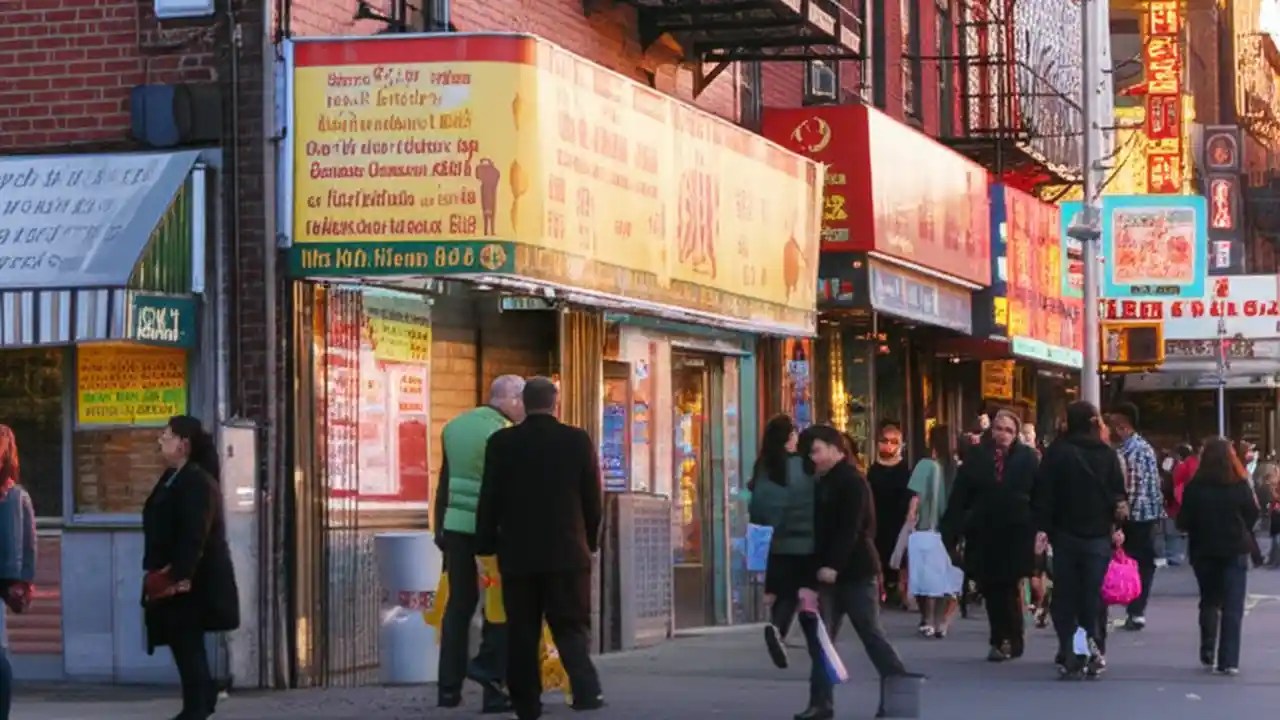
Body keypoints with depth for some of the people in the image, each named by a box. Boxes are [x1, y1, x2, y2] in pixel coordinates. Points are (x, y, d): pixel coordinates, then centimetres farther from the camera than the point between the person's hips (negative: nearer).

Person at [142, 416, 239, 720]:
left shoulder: (196, 481, -16)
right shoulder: (174, 478, 15)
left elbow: (195, 535, -23)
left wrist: (179, 577, -26)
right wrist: (157, 572, 15)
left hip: (190, 581, -10)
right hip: (173, 578, 10)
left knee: (186, 642, -5)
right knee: (184, 641, 13)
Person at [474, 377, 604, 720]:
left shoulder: (501, 443, -2)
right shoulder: (577, 440, -1)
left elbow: (489, 499, 0)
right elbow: (594, 498, 3)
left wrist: (486, 547, 8)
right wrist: (590, 541, 15)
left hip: (517, 553, 0)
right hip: (567, 551, 0)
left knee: (522, 633, 8)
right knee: (572, 626, 2)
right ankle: (586, 689, -18)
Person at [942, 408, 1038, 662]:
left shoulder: (1027, 458, 0)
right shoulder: (976, 456, 2)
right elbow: (960, 496, -1)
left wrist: (1039, 528, -9)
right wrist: (951, 531, -7)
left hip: (1016, 534, -2)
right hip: (983, 534, 2)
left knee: (1009, 589, 1)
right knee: (991, 590, 6)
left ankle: (1010, 641, 12)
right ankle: (1001, 641, 16)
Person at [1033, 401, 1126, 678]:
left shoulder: (1057, 452, -3)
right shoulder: (1108, 454, 2)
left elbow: (1044, 492, -6)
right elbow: (1119, 494, 2)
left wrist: (1042, 528, -4)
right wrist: (1117, 527, 7)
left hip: (1065, 534, -1)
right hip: (1099, 535, 1)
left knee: (1065, 596, 4)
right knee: (1094, 596, 4)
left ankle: (1070, 654, -2)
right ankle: (1094, 651, -4)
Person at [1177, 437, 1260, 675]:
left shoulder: (1194, 488, -11)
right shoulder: (1240, 487, -10)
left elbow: (1183, 522, -7)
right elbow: (1253, 516, 0)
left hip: (1204, 552, 1)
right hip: (1235, 552, -1)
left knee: (1209, 602, 19)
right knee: (1233, 606, 3)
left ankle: (1208, 654, 15)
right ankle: (1229, 661, -4)